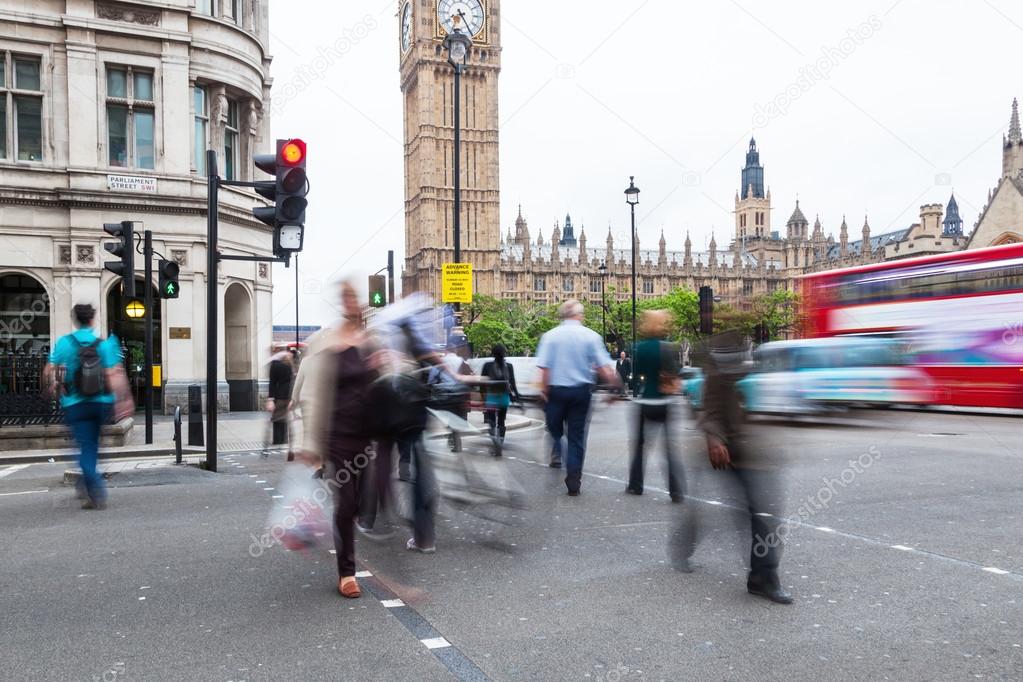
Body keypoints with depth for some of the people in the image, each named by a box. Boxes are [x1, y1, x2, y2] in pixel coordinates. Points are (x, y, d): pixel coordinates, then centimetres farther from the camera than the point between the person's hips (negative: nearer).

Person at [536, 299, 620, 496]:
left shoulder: (550, 336, -5)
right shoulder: (591, 336, -4)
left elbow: (544, 367, -10)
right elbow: (604, 367, -7)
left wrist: (543, 389, -1)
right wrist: (614, 383, 6)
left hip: (556, 390, 0)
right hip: (581, 390, 1)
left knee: (554, 428, 22)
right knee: (577, 435, 7)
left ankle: (556, 453, 0)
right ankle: (573, 480, 6)